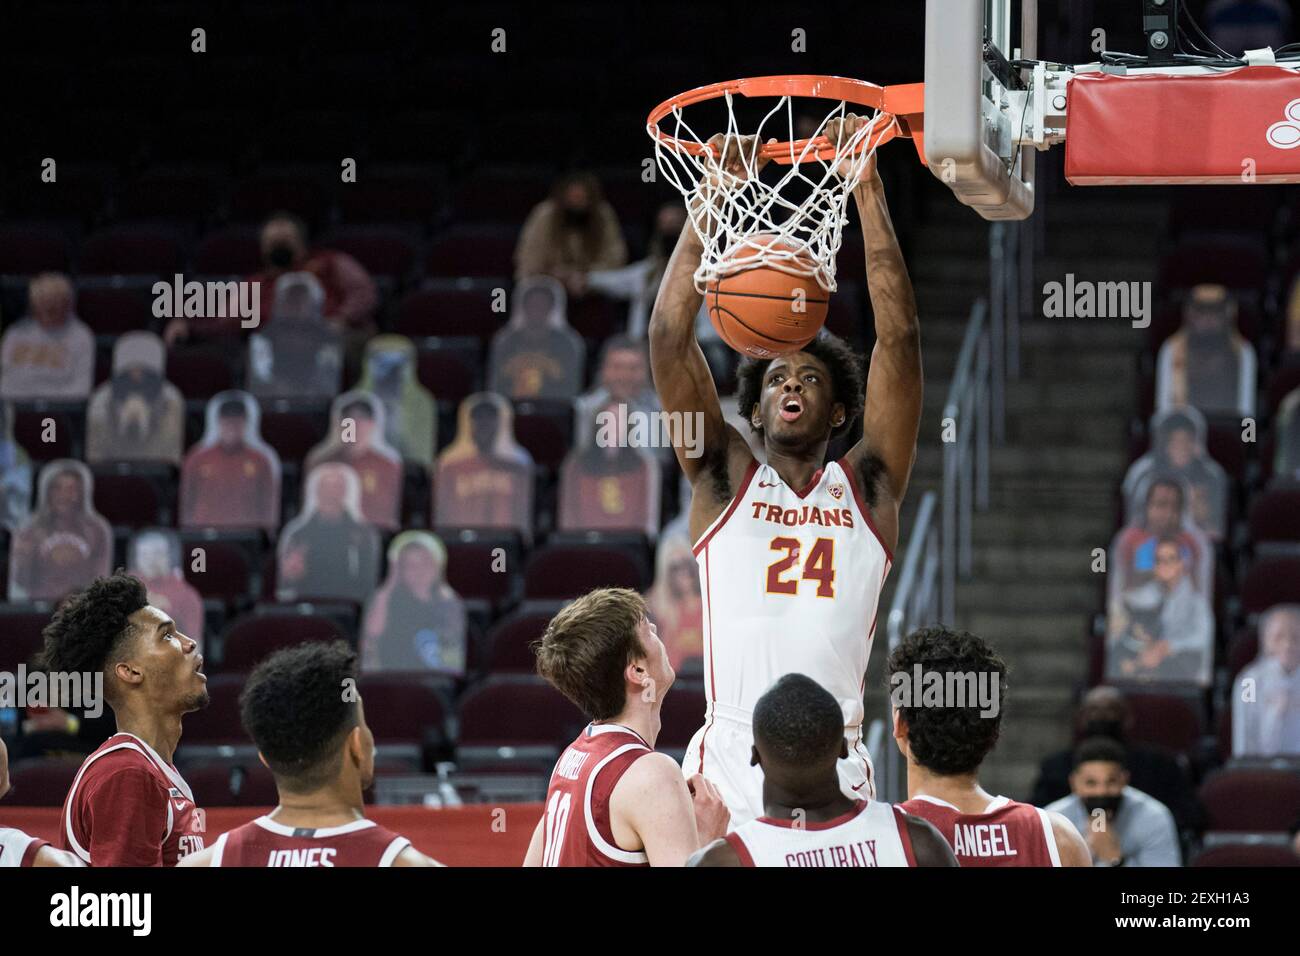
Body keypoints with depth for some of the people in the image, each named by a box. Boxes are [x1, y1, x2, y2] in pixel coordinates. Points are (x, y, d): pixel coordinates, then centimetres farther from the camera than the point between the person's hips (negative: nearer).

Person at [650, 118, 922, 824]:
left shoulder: (867, 488, 13)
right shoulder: (724, 479, 13)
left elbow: (899, 339, 7)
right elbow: (669, 334, 6)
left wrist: (867, 191, 3)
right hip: (729, 765, -1)